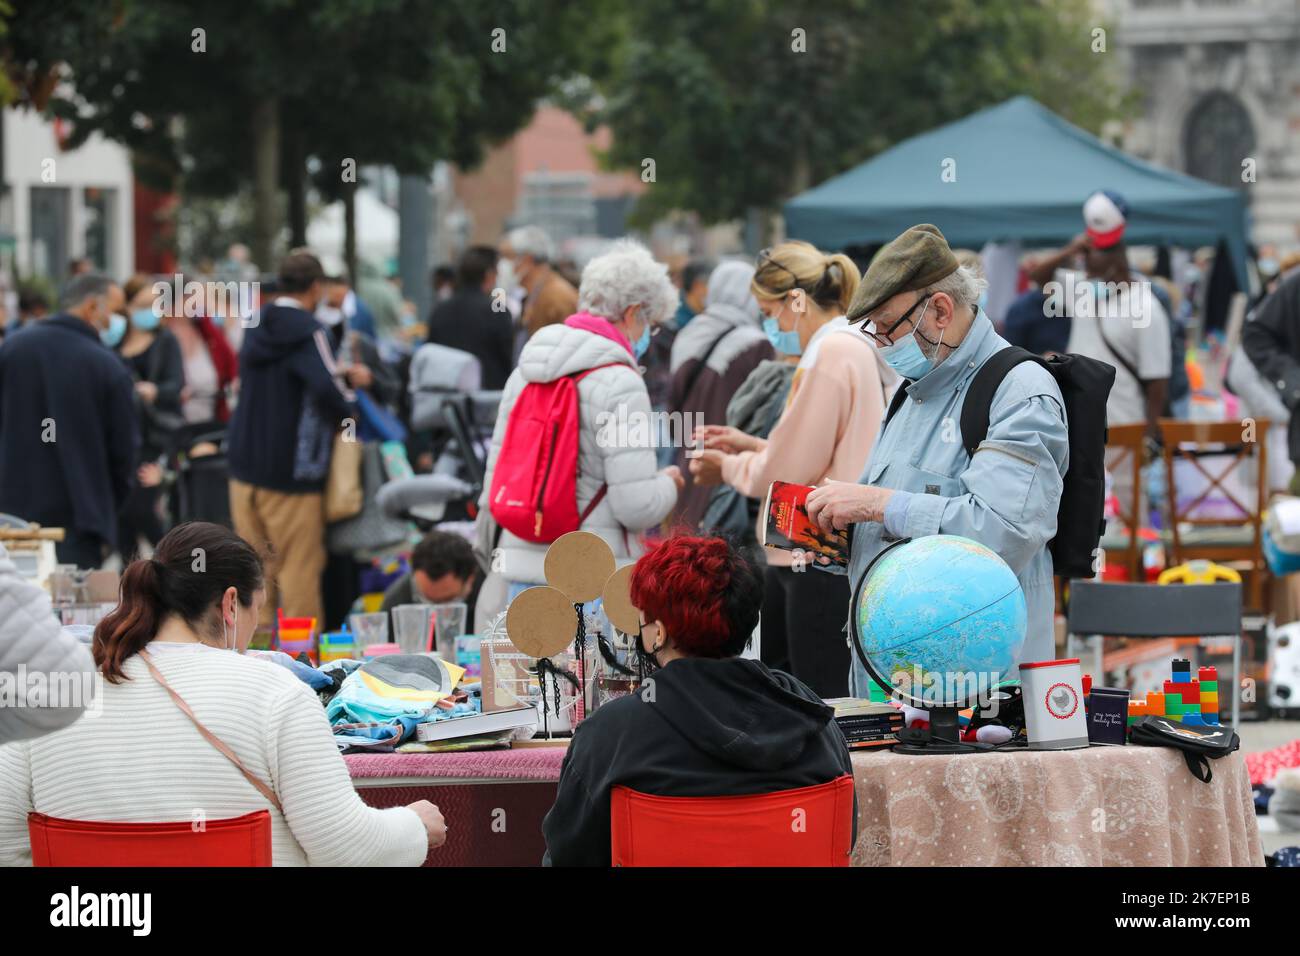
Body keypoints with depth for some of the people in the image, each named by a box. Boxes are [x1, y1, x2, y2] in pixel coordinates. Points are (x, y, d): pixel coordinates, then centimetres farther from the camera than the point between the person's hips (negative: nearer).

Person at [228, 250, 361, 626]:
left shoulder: (258, 325, 10)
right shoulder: (307, 330, -14)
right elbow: (326, 388, -28)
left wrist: (340, 375, 21)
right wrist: (349, 411, -9)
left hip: (245, 467, 7)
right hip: (290, 475, -7)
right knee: (300, 571, -1)